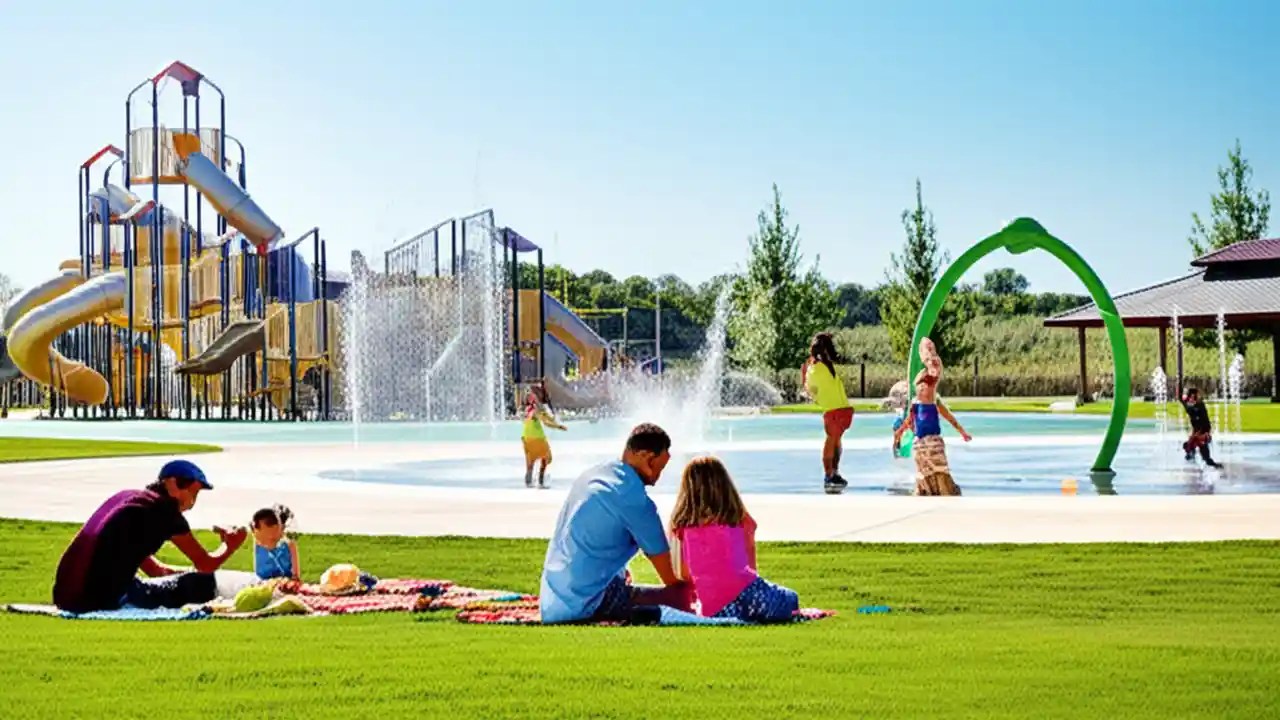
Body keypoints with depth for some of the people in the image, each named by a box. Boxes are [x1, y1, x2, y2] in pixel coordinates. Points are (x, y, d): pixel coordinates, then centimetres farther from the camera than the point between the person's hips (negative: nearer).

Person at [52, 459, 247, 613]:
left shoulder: (125, 497, 22)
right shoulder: (164, 509, -3)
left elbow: (154, 569, 28)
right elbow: (205, 564, 5)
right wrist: (230, 546, 25)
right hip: (104, 600, -9)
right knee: (201, 584, -2)